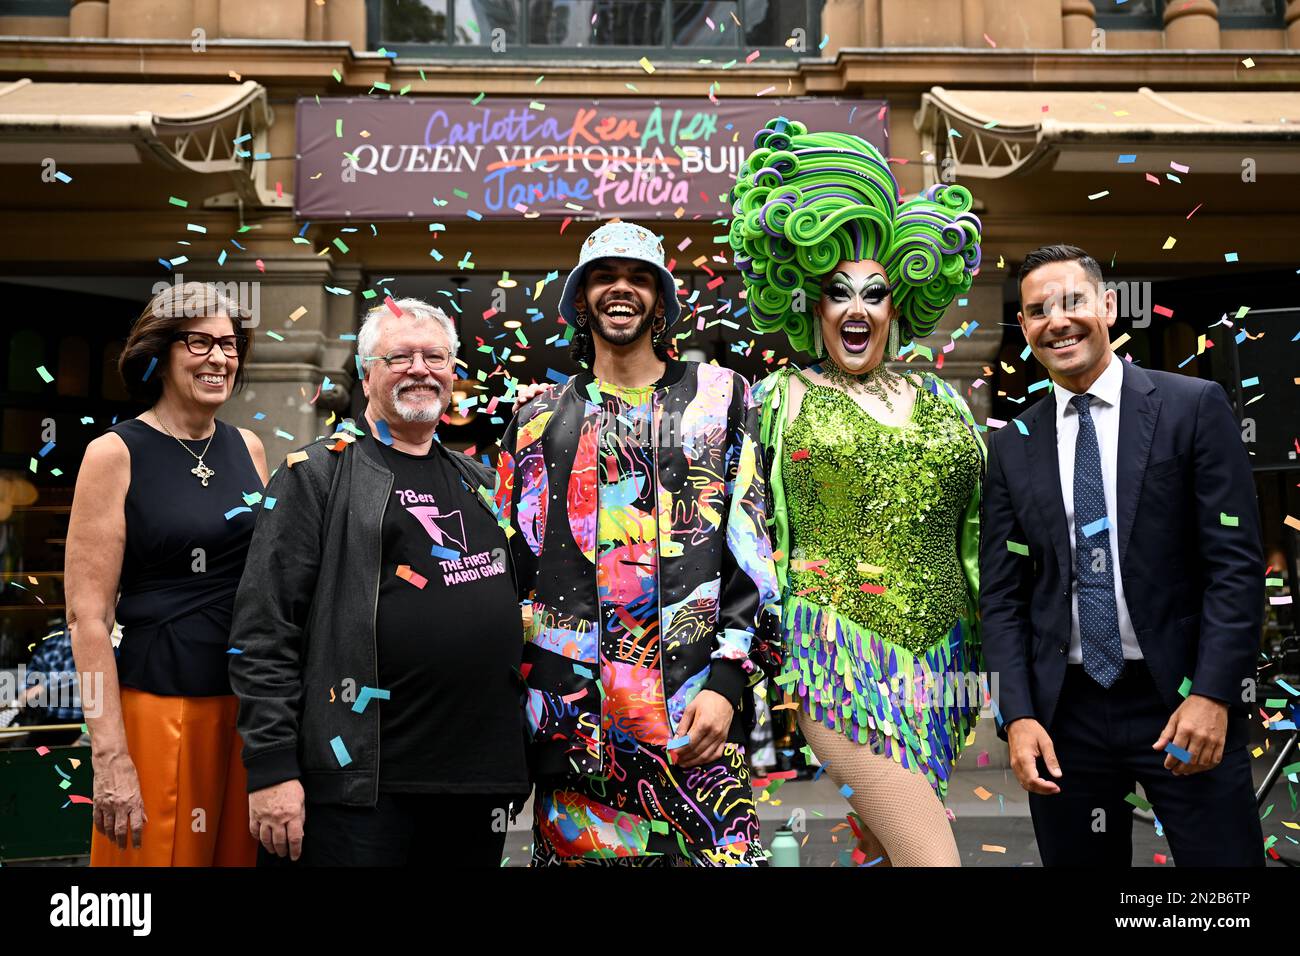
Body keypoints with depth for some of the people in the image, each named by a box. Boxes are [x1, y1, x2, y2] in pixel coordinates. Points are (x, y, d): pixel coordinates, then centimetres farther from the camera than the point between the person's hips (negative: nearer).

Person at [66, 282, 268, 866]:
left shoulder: (248, 448, 8)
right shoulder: (115, 454, -7)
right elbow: (87, 614, -10)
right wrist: (109, 755, -14)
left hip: (253, 702, 5)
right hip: (160, 704, -5)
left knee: (243, 851, 14)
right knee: (161, 853, 7)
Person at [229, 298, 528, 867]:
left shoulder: (478, 482, 16)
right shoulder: (317, 475, -1)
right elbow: (264, 632, -7)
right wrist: (271, 768, -13)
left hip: (481, 781, 6)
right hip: (361, 783, -5)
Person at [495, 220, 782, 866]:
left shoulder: (721, 398, 6)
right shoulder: (539, 423, 13)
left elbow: (756, 550, 1)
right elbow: (509, 570, 14)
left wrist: (728, 682, -8)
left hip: (698, 717, -2)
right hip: (571, 724, 2)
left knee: (723, 851, -2)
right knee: (575, 849, 7)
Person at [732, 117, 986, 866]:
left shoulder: (940, 400, 14)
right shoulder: (784, 398, 4)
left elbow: (977, 531, 17)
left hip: (937, 660, 4)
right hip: (839, 655, -4)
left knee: (884, 838, 10)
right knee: (933, 856, -11)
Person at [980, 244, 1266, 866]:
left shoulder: (1193, 407, -1)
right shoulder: (1012, 446, 7)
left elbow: (1237, 562, -5)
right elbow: (1002, 594, 5)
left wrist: (1212, 695, -13)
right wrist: (1017, 716, -5)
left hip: (1181, 702, -2)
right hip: (1065, 710, 2)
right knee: (1077, 858, 10)